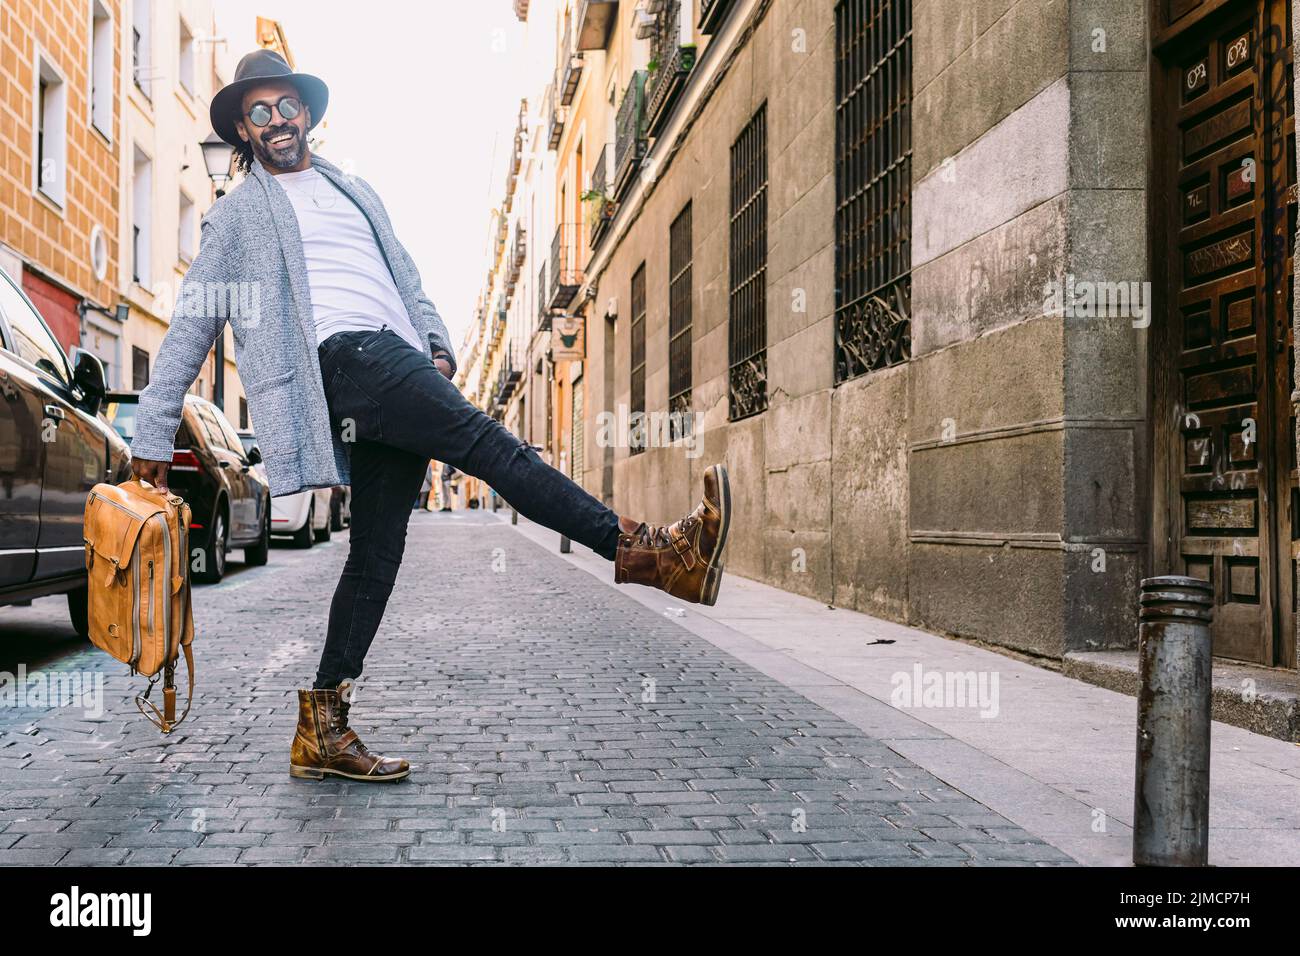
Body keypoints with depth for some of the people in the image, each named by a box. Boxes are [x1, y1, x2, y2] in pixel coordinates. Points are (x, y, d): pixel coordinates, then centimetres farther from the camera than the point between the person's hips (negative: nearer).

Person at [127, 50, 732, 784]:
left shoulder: (354, 191, 31)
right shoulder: (240, 214, 16)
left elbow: (406, 276, 28)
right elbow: (192, 326, 15)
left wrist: (436, 342, 8)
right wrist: (155, 436, 13)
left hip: (401, 371, 5)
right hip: (348, 357, -5)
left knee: (377, 551, -1)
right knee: (485, 441, -24)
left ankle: (322, 729, 5)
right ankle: (642, 550, -32)